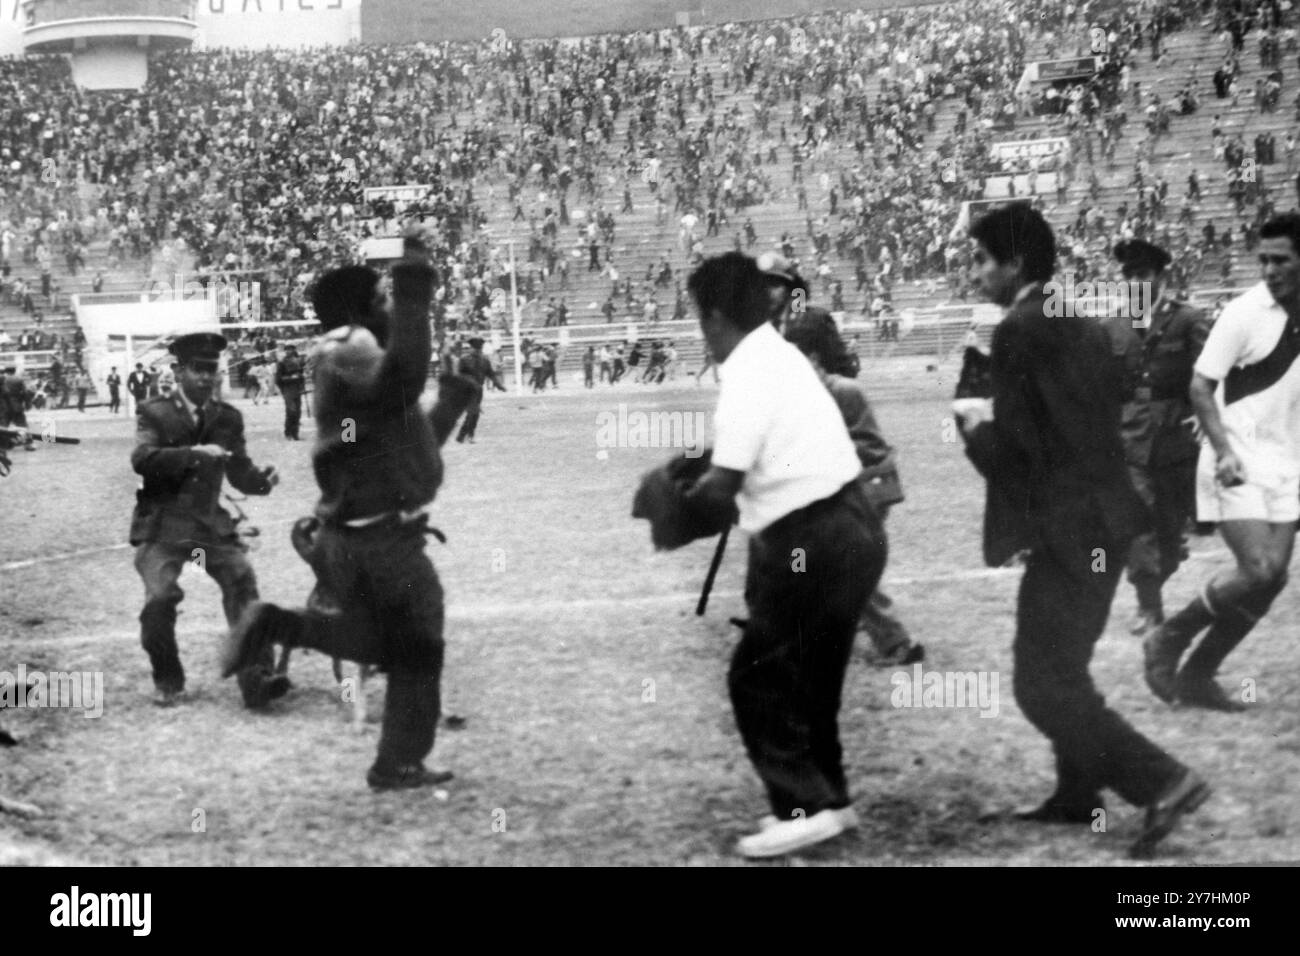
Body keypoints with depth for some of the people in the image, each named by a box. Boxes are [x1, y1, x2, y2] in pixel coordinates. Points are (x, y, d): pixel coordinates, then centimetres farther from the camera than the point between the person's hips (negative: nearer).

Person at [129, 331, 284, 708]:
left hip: (210, 522, 3)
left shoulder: (228, 418, 9)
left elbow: (239, 473, 10)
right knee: (160, 597, -19)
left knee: (243, 584, -16)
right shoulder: (154, 413, -2)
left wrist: (263, 480, -13)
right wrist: (194, 454, -29)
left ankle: (257, 678, -15)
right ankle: (167, 681, 5)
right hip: (162, 525, -3)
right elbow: (142, 458, -18)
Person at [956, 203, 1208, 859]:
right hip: (1101, 515, 10)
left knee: (1043, 685, -4)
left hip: (1068, 528, -10)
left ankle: (1163, 782, -8)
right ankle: (1077, 794, 29)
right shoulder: (1082, 324, 11)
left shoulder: (1019, 332, -17)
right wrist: (998, 414, 15)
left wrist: (975, 424, 0)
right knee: (1061, 668, 21)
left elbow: (1014, 449, -19)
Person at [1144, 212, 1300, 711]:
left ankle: (1197, 675, 12)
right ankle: (1168, 640, 4)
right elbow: (1201, 385, -12)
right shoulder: (1245, 313, -13)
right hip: (1239, 464, -6)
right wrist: (1224, 450, -23)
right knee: (1258, 571, -17)